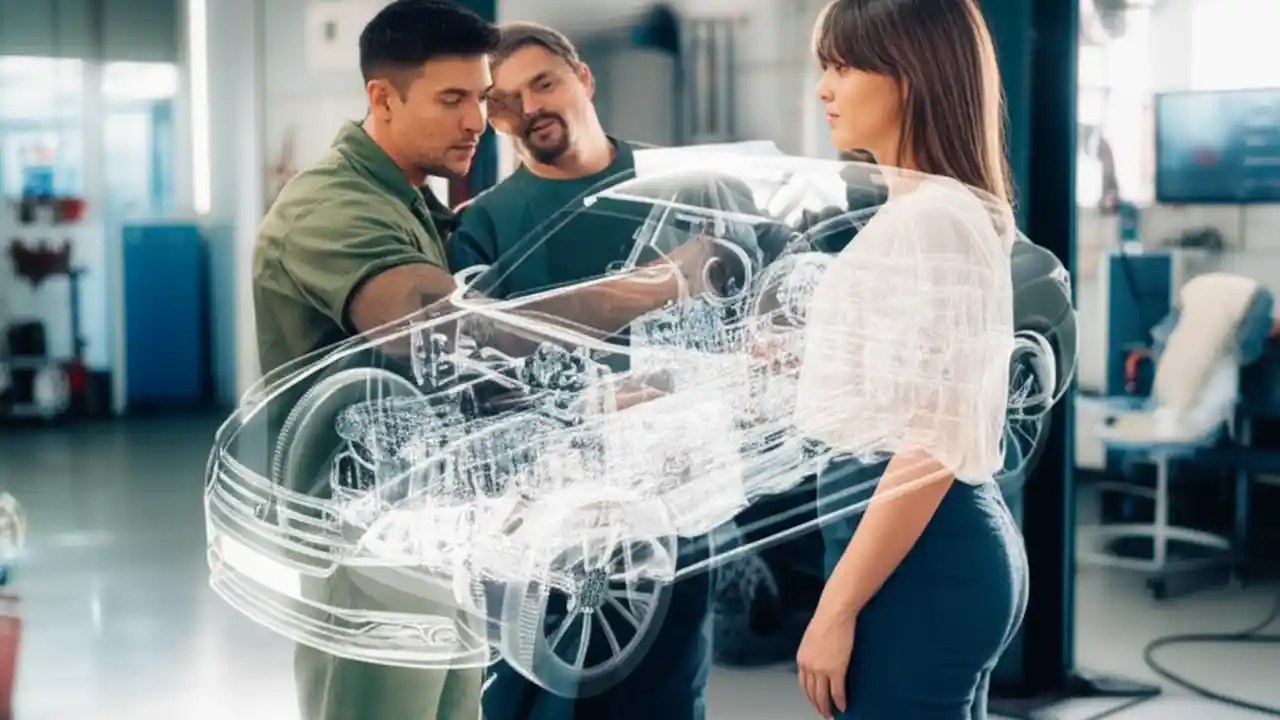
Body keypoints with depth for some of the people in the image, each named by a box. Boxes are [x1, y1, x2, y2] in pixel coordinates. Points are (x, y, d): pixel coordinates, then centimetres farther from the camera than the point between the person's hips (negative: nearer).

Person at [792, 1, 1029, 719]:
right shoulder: (937, 209, 16)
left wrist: (836, 607, -19)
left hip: (917, 558, -10)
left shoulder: (926, 220, -17)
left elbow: (929, 449, -21)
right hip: (953, 547, 10)